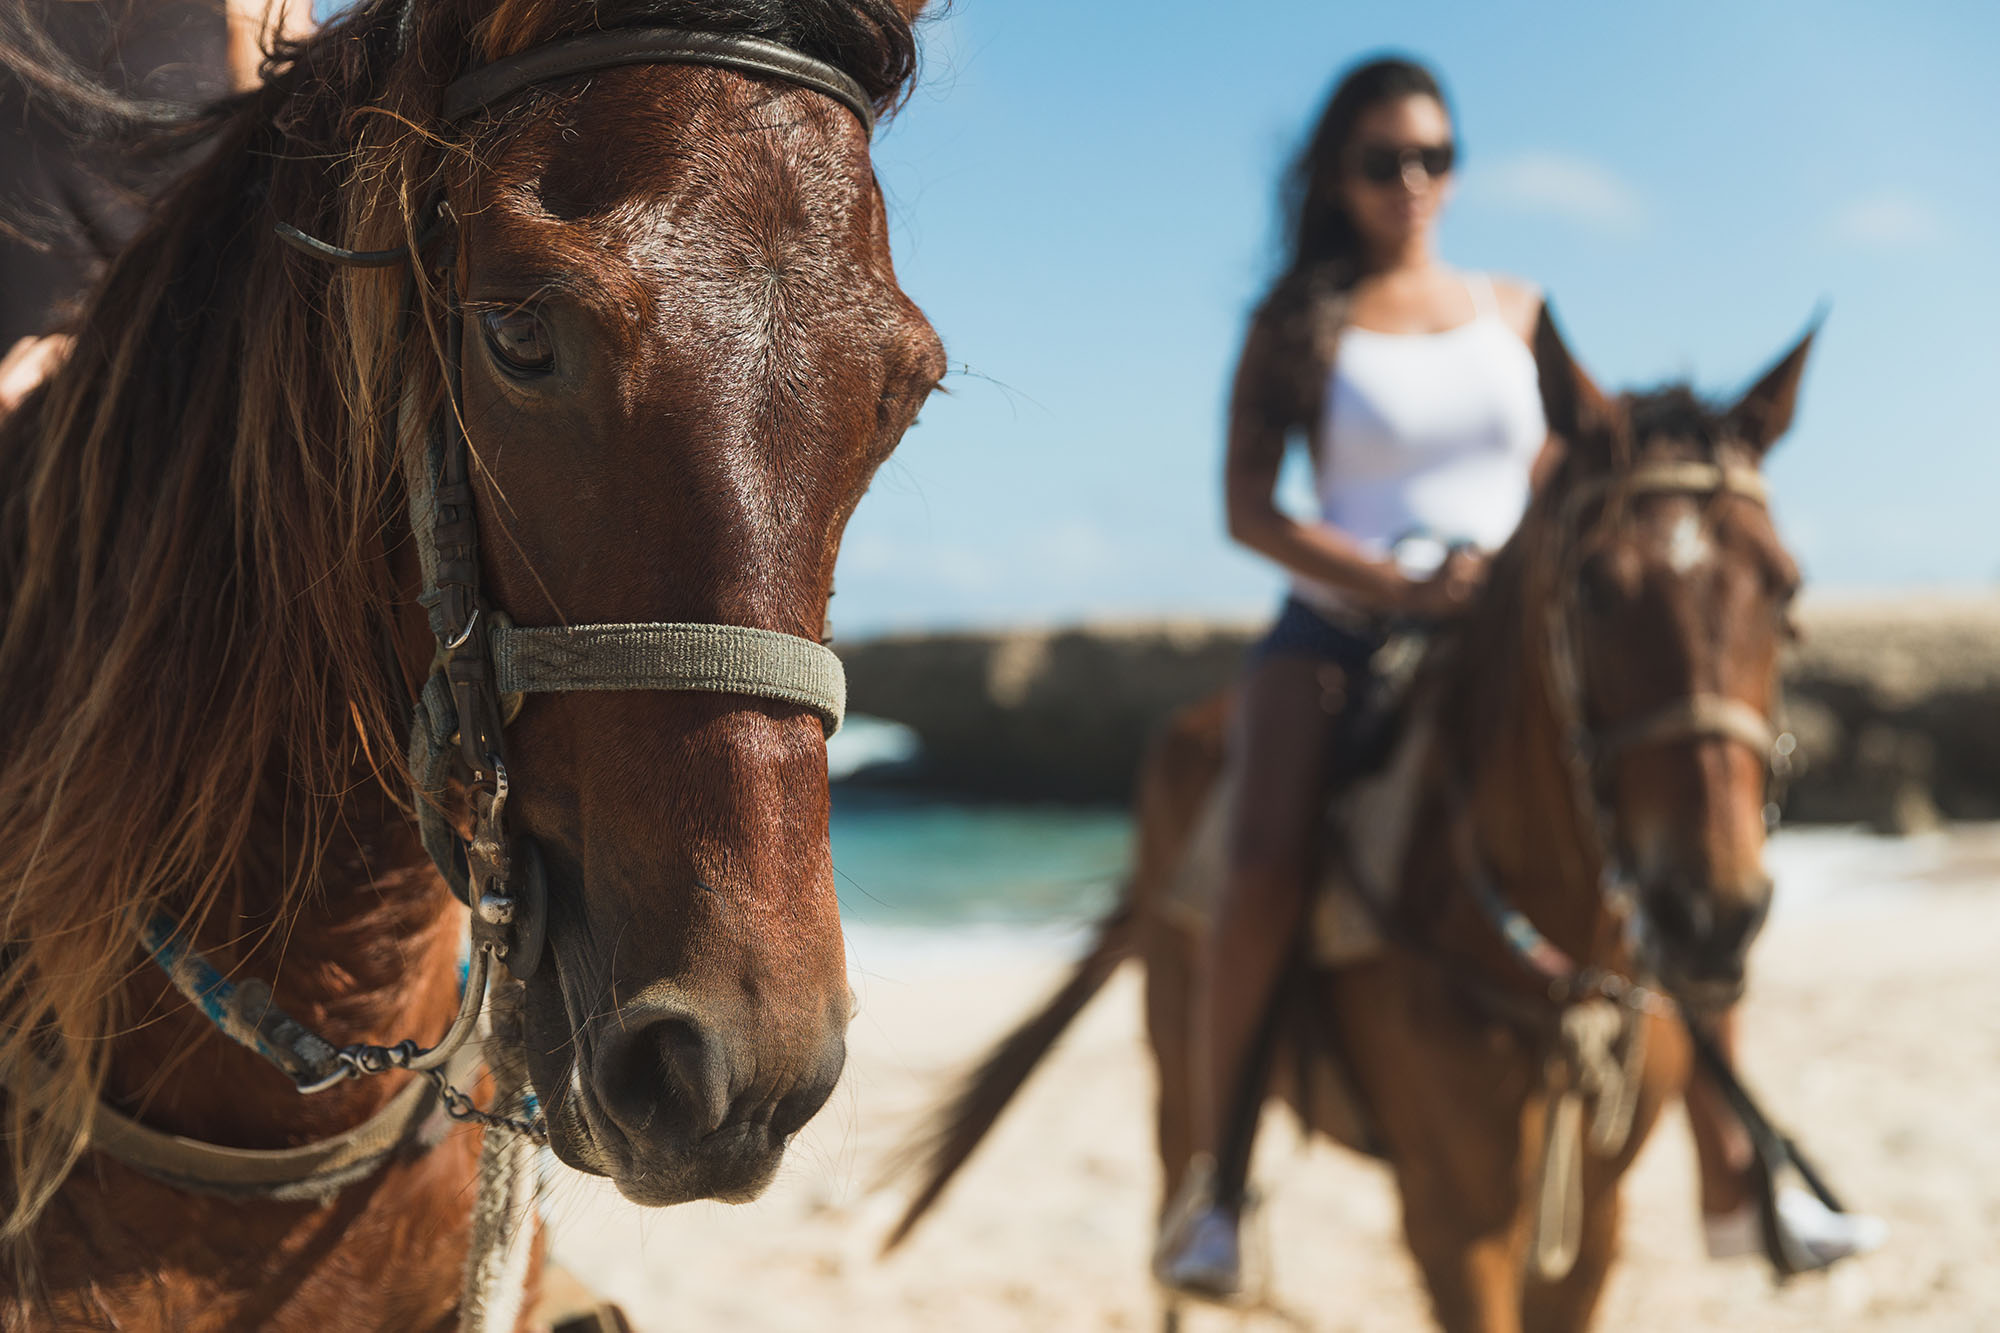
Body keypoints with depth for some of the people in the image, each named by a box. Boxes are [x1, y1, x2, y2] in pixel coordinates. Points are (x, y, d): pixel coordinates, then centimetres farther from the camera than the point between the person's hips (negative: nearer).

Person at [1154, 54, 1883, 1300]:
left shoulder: (1515, 312, 15)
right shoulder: (1297, 325, 4)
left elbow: (1556, 486, 17)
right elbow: (1247, 505, -4)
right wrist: (1394, 582, -16)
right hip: (1340, 627, -3)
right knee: (1269, 869, -28)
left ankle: (1733, 1177, -1)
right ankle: (1217, 1186, -15)